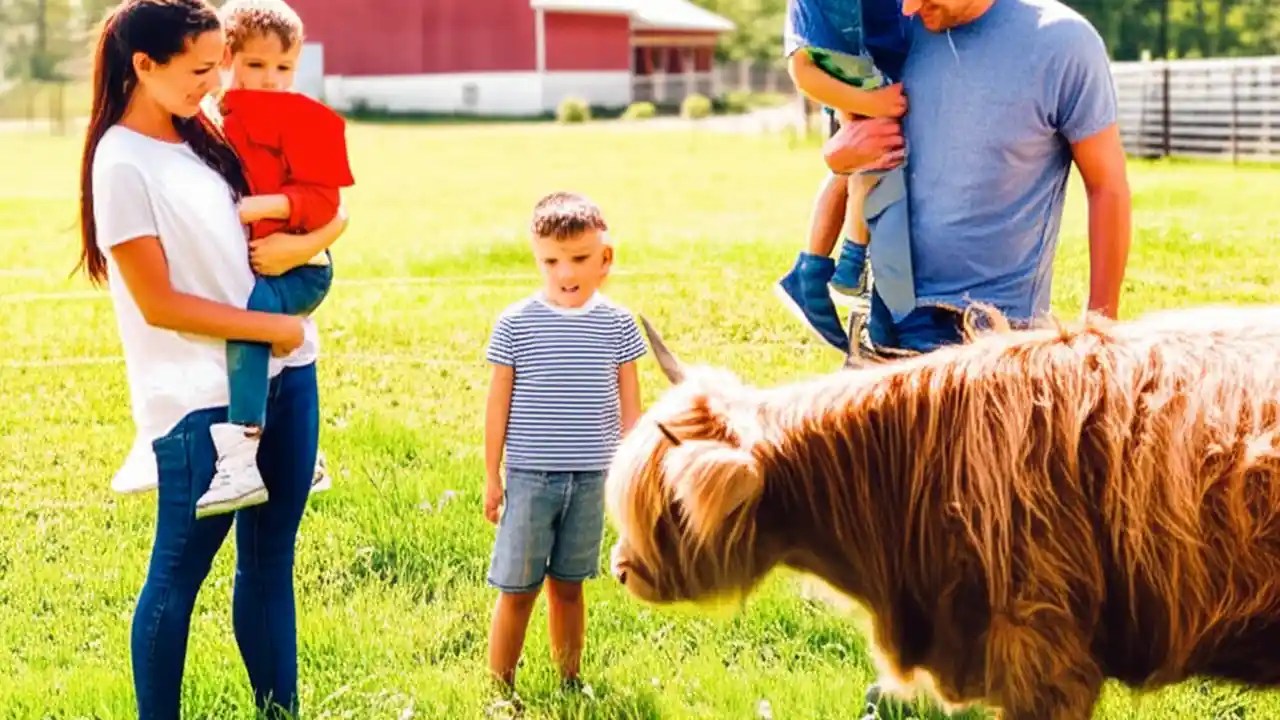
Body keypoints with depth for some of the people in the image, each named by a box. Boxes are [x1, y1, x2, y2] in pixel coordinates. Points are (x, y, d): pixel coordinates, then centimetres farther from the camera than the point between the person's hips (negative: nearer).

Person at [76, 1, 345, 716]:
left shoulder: (204, 135, 11)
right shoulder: (124, 163, -11)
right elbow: (159, 303, -14)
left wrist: (305, 241, -6)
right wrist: (273, 327, -11)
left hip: (284, 373, 7)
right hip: (200, 395, -7)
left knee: (270, 561, 12)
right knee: (180, 573, 1)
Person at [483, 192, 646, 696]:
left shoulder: (616, 325, 0)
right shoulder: (515, 324, -5)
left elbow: (630, 407, 6)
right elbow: (498, 404, 0)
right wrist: (491, 477, 1)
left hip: (590, 478, 2)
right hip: (529, 477, -2)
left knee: (568, 585, 12)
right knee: (517, 590, 3)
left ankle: (569, 682, 24)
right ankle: (499, 690, 12)